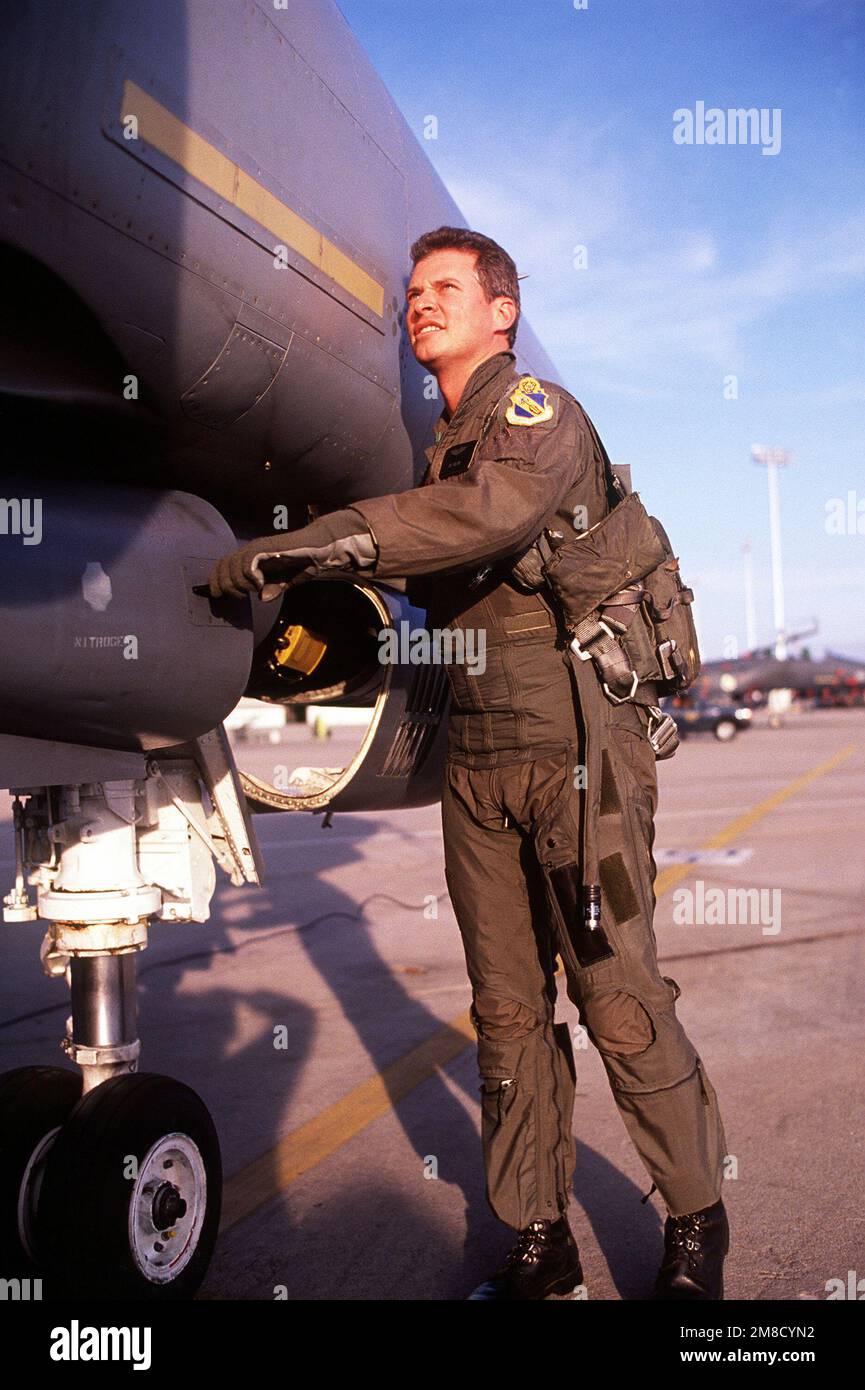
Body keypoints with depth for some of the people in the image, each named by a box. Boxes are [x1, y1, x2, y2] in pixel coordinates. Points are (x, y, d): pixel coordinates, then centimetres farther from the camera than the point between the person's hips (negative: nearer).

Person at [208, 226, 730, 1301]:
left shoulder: (537, 409, -4)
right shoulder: (444, 446, 20)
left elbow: (497, 506, -28)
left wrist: (304, 544, -29)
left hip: (576, 742, -7)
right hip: (476, 758, 7)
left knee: (620, 999, -3)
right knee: (506, 1008, 8)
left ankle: (695, 1223, 18)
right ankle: (537, 1238, 21)